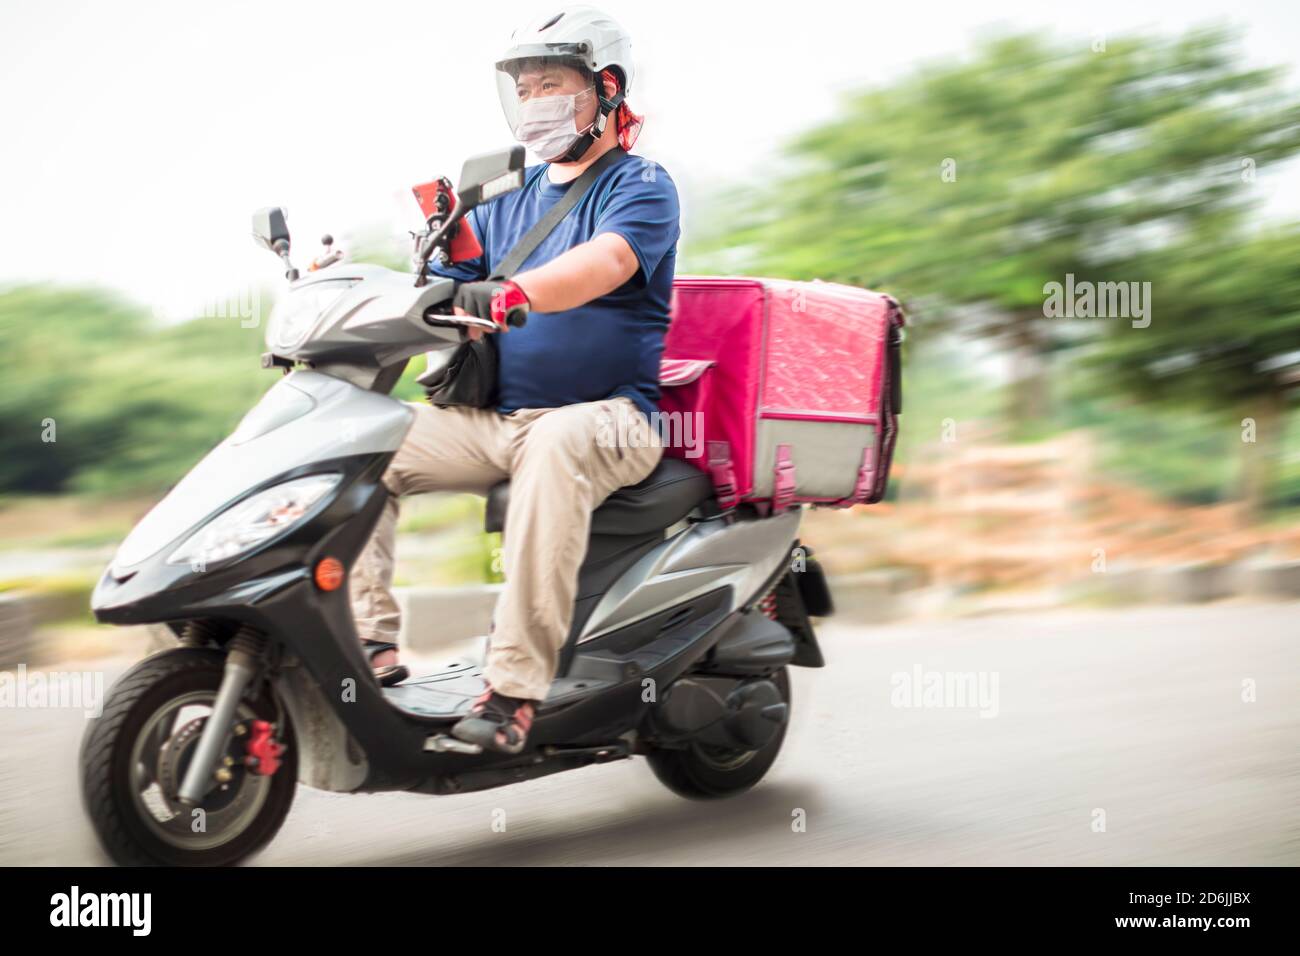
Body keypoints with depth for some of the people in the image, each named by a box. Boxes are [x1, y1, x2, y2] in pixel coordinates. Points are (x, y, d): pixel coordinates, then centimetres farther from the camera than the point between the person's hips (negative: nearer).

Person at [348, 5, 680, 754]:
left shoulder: (641, 185, -2)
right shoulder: (507, 203, 19)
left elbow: (605, 260, -24)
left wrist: (506, 295, -42)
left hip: (610, 417, -7)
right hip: (496, 421, 7)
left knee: (553, 447, -40)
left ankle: (517, 685, -40)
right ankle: (374, 641, -11)